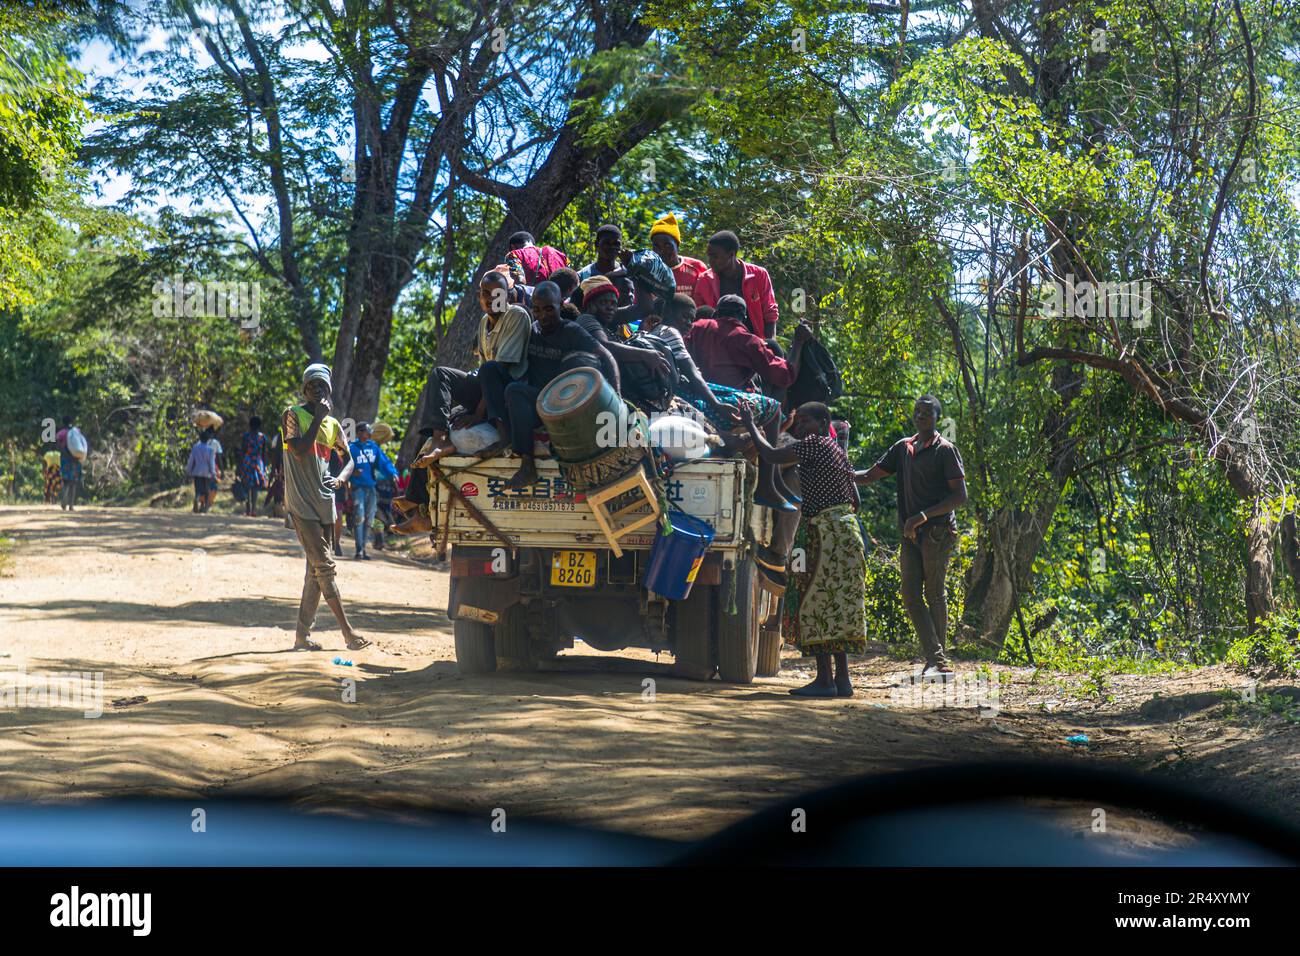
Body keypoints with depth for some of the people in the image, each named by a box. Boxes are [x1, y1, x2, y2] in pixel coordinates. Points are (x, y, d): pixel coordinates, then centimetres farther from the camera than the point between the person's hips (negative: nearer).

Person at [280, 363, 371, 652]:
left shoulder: (333, 425, 14)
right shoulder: (292, 415, -3)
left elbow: (348, 459, 19)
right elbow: (299, 450, -17)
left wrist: (341, 478, -2)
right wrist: (318, 417, -13)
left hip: (325, 503, 7)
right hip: (301, 504, -7)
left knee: (316, 569, 6)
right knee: (324, 565, -12)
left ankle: (302, 635, 10)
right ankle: (348, 632, -14)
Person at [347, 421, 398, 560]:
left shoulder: (374, 447, 8)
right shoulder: (352, 448, -6)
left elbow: (384, 462, 4)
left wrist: (392, 472, -13)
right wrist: (352, 473, -26)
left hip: (371, 487, 6)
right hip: (358, 487, -6)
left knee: (369, 520, 10)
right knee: (359, 517, -15)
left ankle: (363, 549, 19)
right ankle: (359, 549, -17)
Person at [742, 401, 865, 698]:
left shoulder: (816, 444, -8)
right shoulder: (837, 451, 19)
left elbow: (771, 456, -13)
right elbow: (855, 500, 21)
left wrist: (750, 424, -1)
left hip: (828, 534, -10)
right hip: (844, 528, 10)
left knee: (818, 605, -7)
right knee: (837, 607, 10)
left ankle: (825, 679, -9)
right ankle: (842, 679, 11)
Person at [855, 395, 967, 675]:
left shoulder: (945, 450, -2)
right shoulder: (903, 448, 17)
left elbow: (960, 496, -7)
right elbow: (870, 476, 20)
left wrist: (923, 515, -16)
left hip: (937, 532, -6)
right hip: (911, 534, 6)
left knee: (934, 593, -5)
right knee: (910, 594, -5)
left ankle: (937, 661, 2)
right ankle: (936, 658, -8)